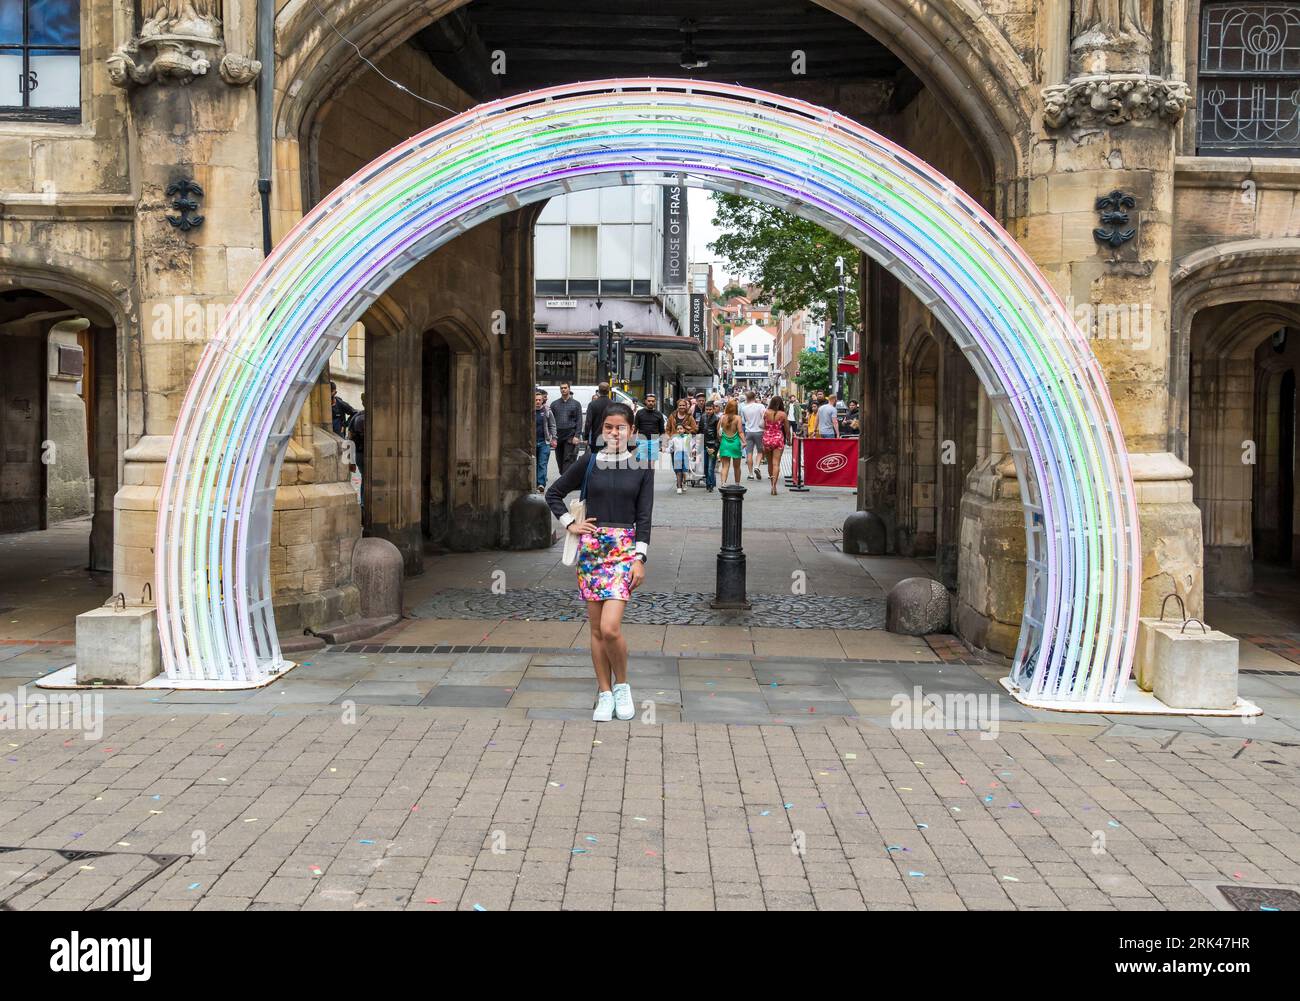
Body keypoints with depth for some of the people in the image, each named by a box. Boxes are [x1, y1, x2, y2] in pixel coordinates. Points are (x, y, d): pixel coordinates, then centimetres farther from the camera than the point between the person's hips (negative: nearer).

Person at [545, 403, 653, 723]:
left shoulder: (642, 467, 2)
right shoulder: (589, 464, 5)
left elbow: (644, 516, 0)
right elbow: (553, 493, 16)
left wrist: (640, 559, -6)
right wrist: (570, 524, 5)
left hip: (625, 548, -2)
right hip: (591, 547, 2)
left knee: (610, 628, -15)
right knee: (596, 629, 5)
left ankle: (622, 685, 9)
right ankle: (605, 694, 17)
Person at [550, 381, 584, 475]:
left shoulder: (576, 404, 6)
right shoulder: (554, 404, 11)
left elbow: (579, 421, 1)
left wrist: (577, 436, -9)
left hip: (571, 436, -3)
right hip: (558, 436, 3)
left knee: (568, 460, -10)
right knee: (560, 460, 7)